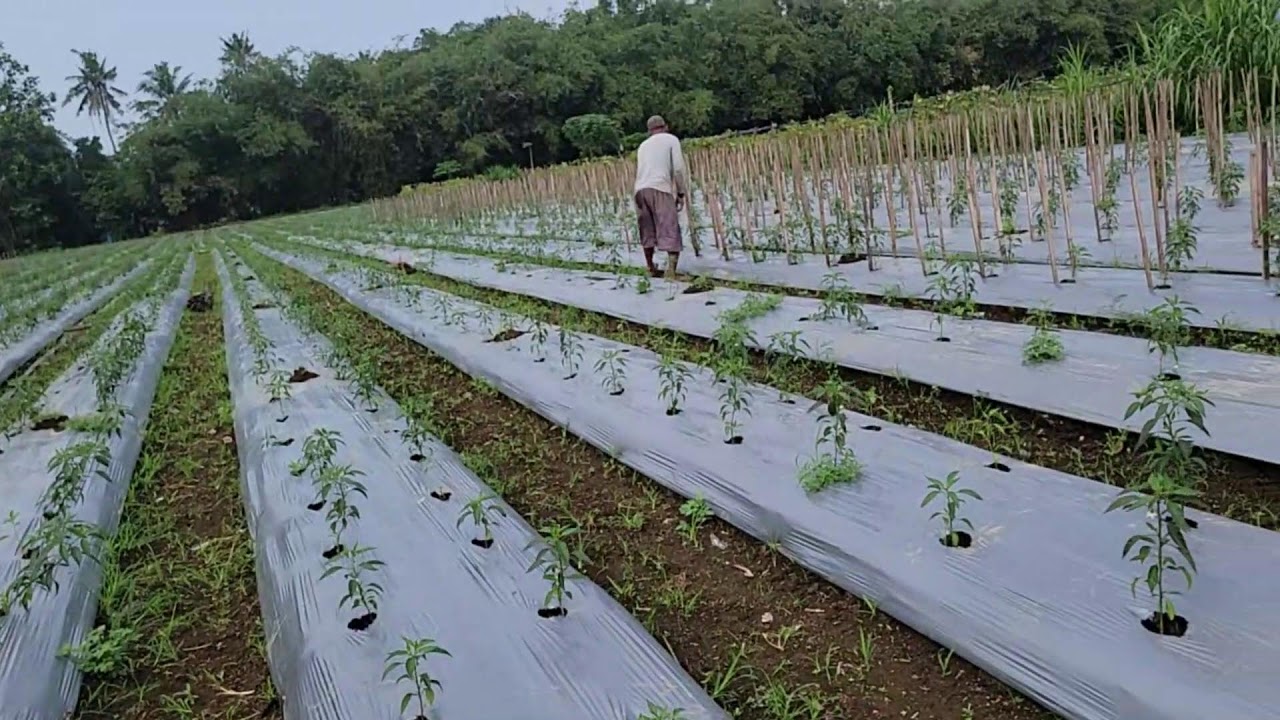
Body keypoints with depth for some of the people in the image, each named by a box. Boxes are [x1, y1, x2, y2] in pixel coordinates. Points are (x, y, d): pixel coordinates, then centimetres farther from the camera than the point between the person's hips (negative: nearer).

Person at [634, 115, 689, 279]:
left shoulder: (643, 145, 27)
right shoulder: (671, 139, 12)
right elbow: (678, 168, 1)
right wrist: (681, 193, 5)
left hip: (640, 190, 5)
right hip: (660, 189, -5)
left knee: (648, 232, 16)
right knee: (671, 232, -7)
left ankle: (651, 269, 24)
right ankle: (671, 271, -22)